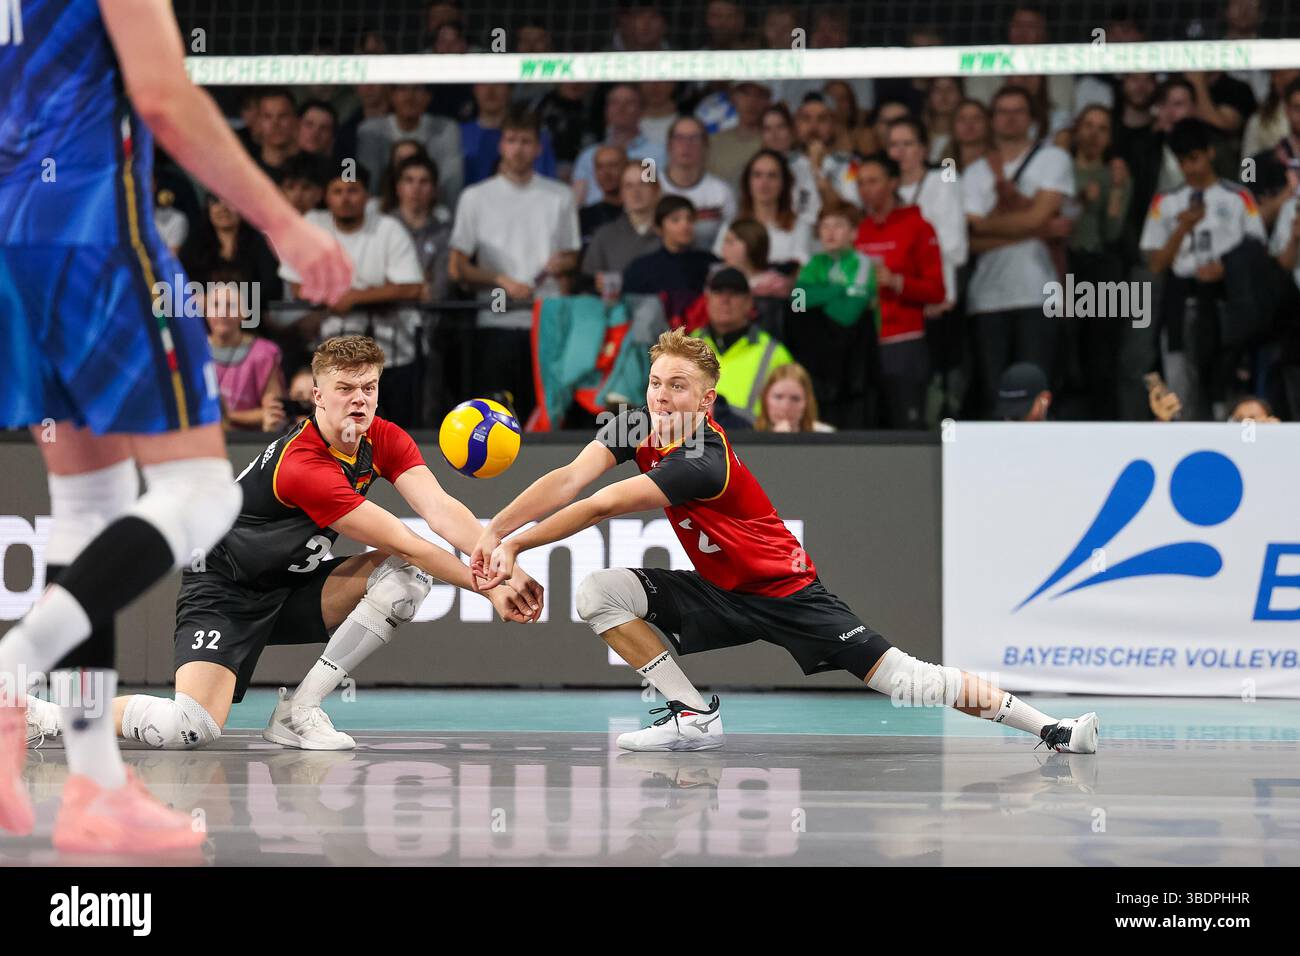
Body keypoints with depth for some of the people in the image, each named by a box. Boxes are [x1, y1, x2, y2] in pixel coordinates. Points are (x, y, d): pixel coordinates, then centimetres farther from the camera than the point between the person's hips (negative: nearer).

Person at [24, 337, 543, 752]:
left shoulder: (385, 441, -6)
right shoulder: (303, 466, -30)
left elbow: (440, 509, -19)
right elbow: (403, 543, -28)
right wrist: (488, 588, -27)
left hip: (294, 584, 8)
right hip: (226, 591, -8)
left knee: (403, 579, -17)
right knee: (190, 731, -29)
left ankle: (297, 712, -9)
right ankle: (46, 713, -3)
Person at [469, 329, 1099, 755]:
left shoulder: (701, 461, -29)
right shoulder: (634, 428, -7)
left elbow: (602, 507, -30)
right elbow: (570, 481, -18)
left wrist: (518, 545, -26)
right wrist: (492, 533, -32)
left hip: (785, 593, -7)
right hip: (718, 595, 7)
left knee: (903, 680, -17)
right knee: (598, 593, -11)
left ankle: (1049, 729, -9)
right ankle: (694, 717, -3)